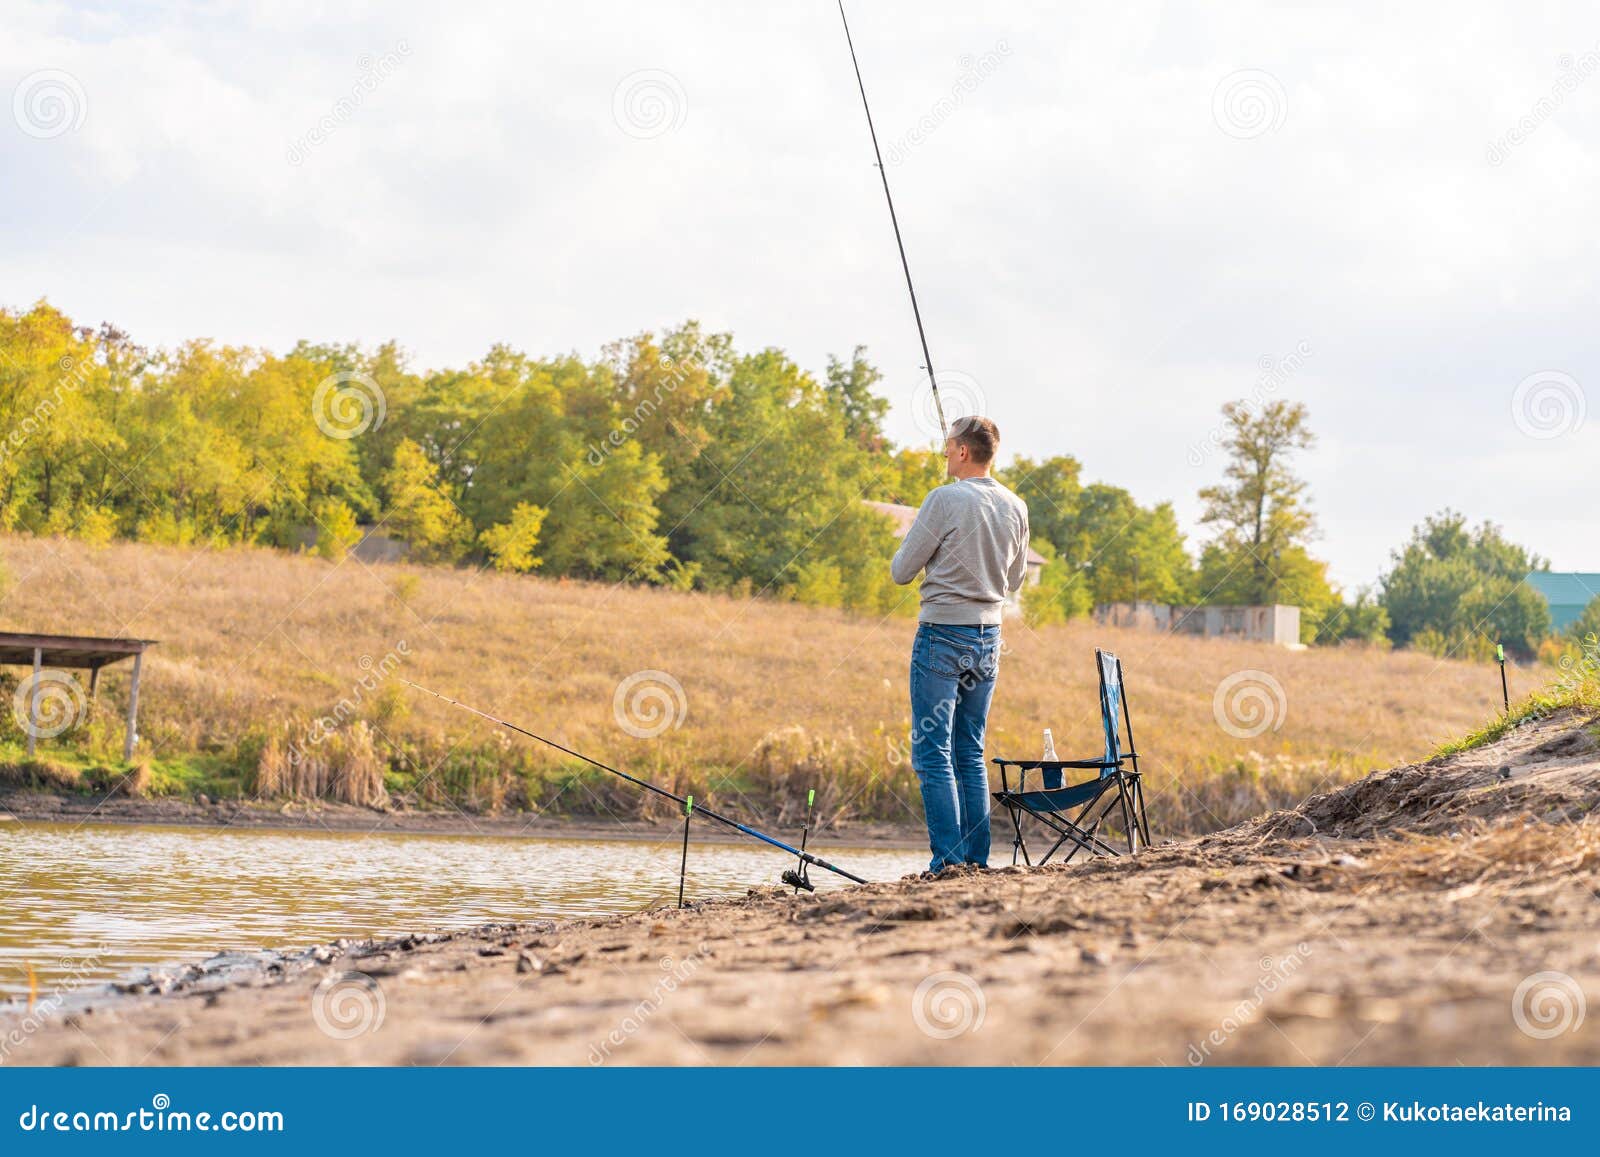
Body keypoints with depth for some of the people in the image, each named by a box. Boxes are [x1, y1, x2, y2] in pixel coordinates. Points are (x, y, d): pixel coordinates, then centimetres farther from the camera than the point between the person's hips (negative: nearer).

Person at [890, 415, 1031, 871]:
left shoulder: (946, 499, -13)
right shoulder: (1016, 508, 6)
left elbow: (901, 571, -7)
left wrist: (931, 552, 12)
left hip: (943, 633, -7)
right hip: (989, 633, 7)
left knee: (933, 752, -4)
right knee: (971, 753, 12)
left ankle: (948, 860, -11)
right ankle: (977, 859, 10)